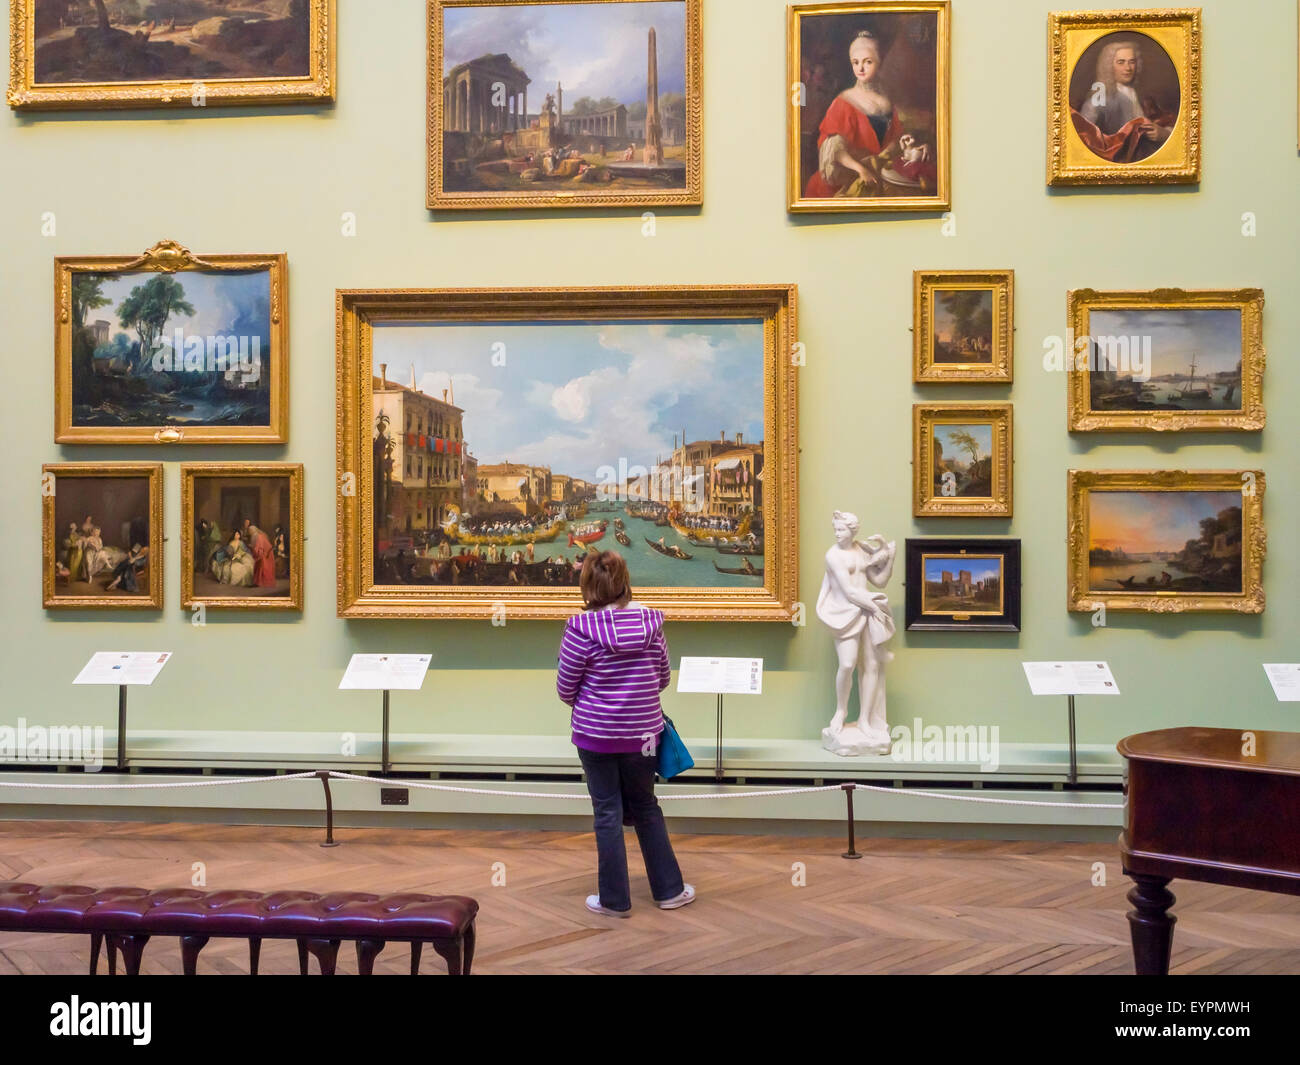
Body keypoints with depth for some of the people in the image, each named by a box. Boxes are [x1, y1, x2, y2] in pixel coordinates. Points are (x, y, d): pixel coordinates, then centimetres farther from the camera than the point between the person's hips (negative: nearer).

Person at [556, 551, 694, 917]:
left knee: (608, 813, 9)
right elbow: (663, 678, 5)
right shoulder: (651, 621, -5)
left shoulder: (582, 627, -16)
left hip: (596, 734, -3)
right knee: (645, 807, 19)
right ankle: (669, 889, 27)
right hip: (642, 732, 3)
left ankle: (614, 899, 19)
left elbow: (565, 689, -8)